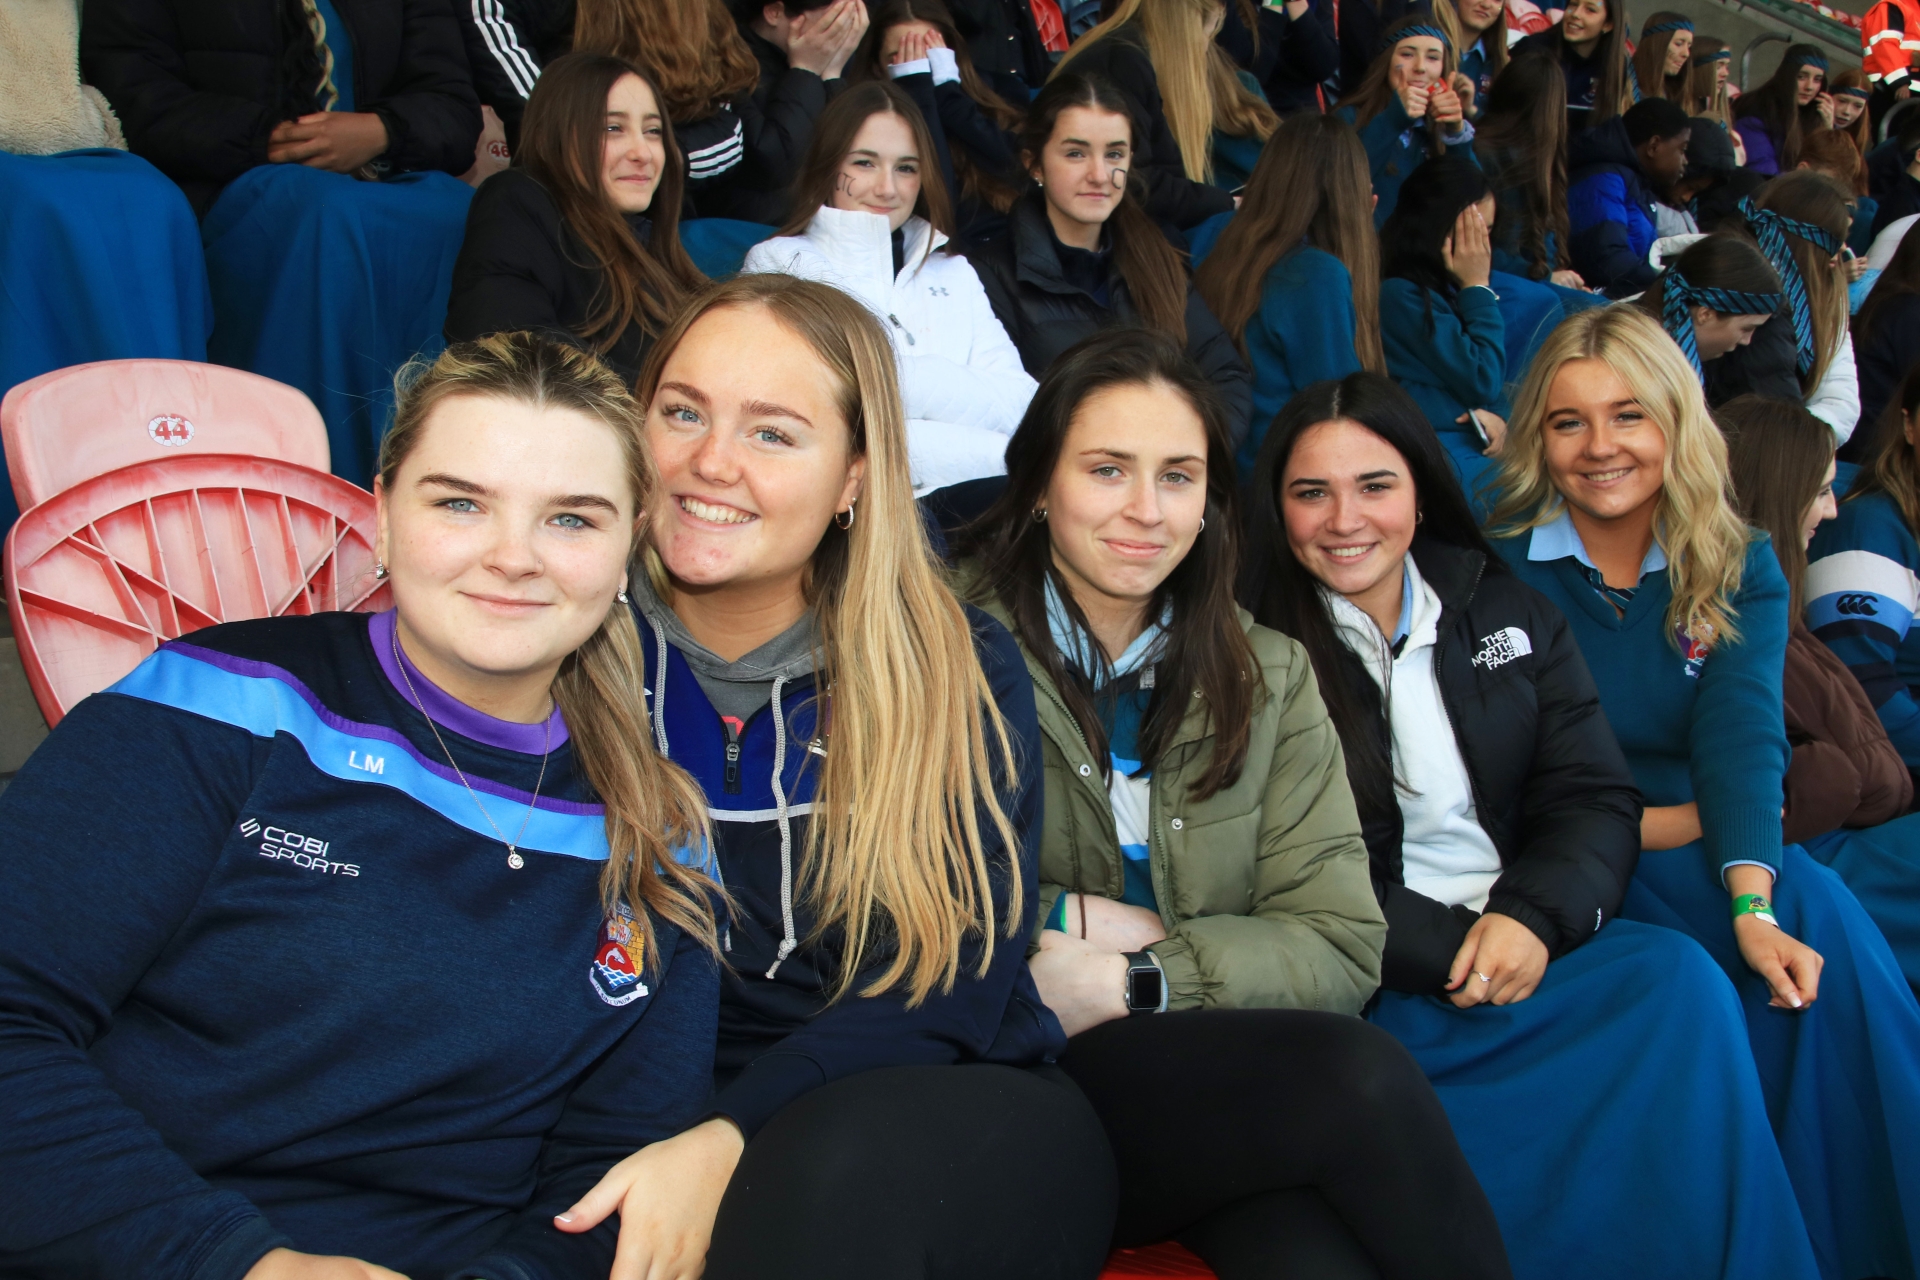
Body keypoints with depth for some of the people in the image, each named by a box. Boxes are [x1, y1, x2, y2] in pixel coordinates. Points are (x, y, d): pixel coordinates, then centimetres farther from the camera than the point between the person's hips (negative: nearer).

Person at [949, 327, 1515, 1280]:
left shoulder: (1271, 679, 10)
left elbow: (1341, 947, 2)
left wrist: (1134, 977, -11)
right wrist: (1061, 918, -11)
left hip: (1225, 1091, 3)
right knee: (1354, 1078, -28)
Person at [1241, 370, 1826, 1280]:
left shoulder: (1511, 615, 13)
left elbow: (1596, 799, 7)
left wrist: (1531, 914, -13)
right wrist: (1456, 951, -16)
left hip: (1531, 937, 5)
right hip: (1375, 984, -4)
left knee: (1683, 981, -24)